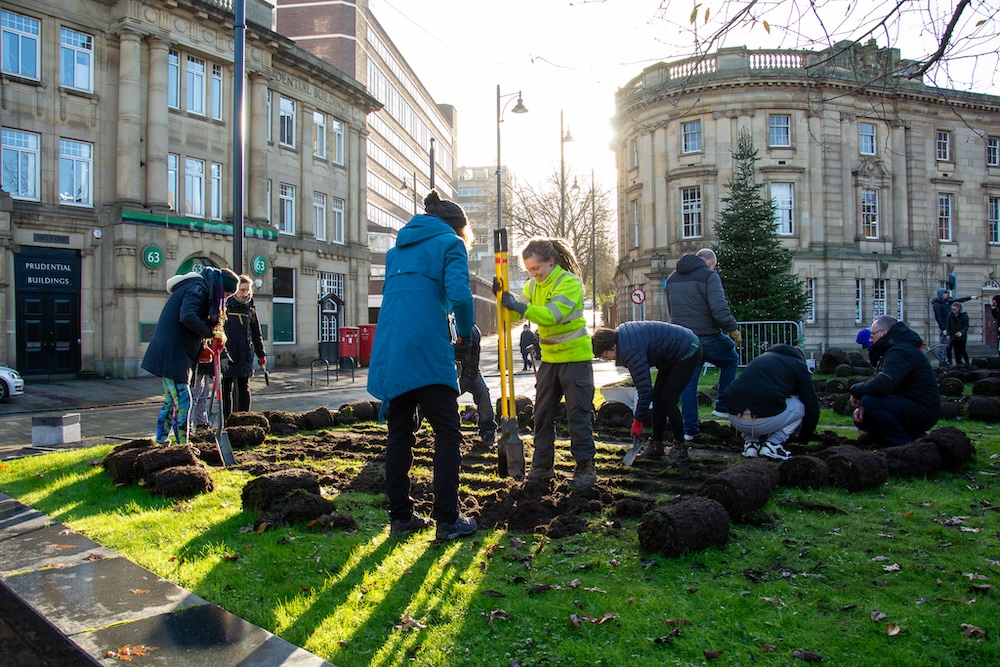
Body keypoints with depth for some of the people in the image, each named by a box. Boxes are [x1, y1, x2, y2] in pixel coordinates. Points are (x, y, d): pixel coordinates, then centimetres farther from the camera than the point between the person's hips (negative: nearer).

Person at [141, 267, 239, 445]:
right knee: (183, 400, -6)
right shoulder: (197, 289, -15)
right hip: (172, 354, -10)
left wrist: (201, 347, 11)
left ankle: (161, 440, 27)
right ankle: (182, 445, 0)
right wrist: (211, 332, -21)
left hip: (169, 354, 10)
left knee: (171, 399, 18)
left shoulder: (200, 289, 17)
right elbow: (187, 317, -31)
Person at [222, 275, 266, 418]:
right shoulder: (225, 304, -1)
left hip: (245, 355, 2)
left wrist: (261, 354, 15)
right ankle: (226, 420, 11)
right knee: (226, 388, 3)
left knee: (244, 388, 5)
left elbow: (256, 333, 16)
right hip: (226, 354, -2)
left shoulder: (250, 308, 9)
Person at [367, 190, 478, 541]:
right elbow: (459, 295, -13)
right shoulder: (450, 243, 3)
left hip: (389, 354, 7)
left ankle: (400, 516, 18)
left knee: (399, 435, 13)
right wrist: (465, 334, 4)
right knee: (447, 434, 3)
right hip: (428, 353, -6)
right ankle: (447, 519, 3)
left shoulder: (398, 248, 23)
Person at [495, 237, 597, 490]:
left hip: (575, 357, -7)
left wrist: (519, 306, -36)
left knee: (579, 414, -3)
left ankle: (585, 467, 7)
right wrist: (503, 297, -19)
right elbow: (518, 311, -2)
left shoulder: (569, 282, -17)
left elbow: (552, 315, -30)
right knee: (543, 413, 10)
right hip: (549, 358, 7)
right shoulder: (533, 285, 6)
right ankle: (542, 466, 20)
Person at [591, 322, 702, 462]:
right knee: (657, 397, 6)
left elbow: (644, 388, -30)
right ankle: (656, 445, 9)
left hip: (687, 353, -10)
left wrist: (638, 421, -21)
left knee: (667, 399, -12)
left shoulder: (630, 351, -31)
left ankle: (680, 446, 1)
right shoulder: (620, 333, -4)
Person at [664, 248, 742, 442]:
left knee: (687, 382, 11)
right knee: (731, 360, 21)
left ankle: (690, 429, 11)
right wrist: (732, 328, -8)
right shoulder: (709, 275, -9)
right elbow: (719, 308, -19)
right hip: (707, 337, -5)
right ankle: (722, 406, 19)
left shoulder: (672, 278, 16)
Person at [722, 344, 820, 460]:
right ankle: (773, 444, 8)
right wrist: (804, 438, 34)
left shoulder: (762, 357, 32)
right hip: (764, 422, -5)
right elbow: (812, 406, 18)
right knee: (800, 406, 19)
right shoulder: (798, 364, 17)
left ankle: (750, 442, 17)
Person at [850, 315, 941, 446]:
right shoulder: (893, 350, 17)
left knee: (870, 400, -30)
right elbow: (881, 384, 17)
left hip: (923, 412, -11)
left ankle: (903, 444, -16)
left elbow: (882, 385, -34)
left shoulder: (900, 352, -19)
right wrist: (861, 406, -1)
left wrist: (856, 390, -15)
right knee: (861, 419, 8)